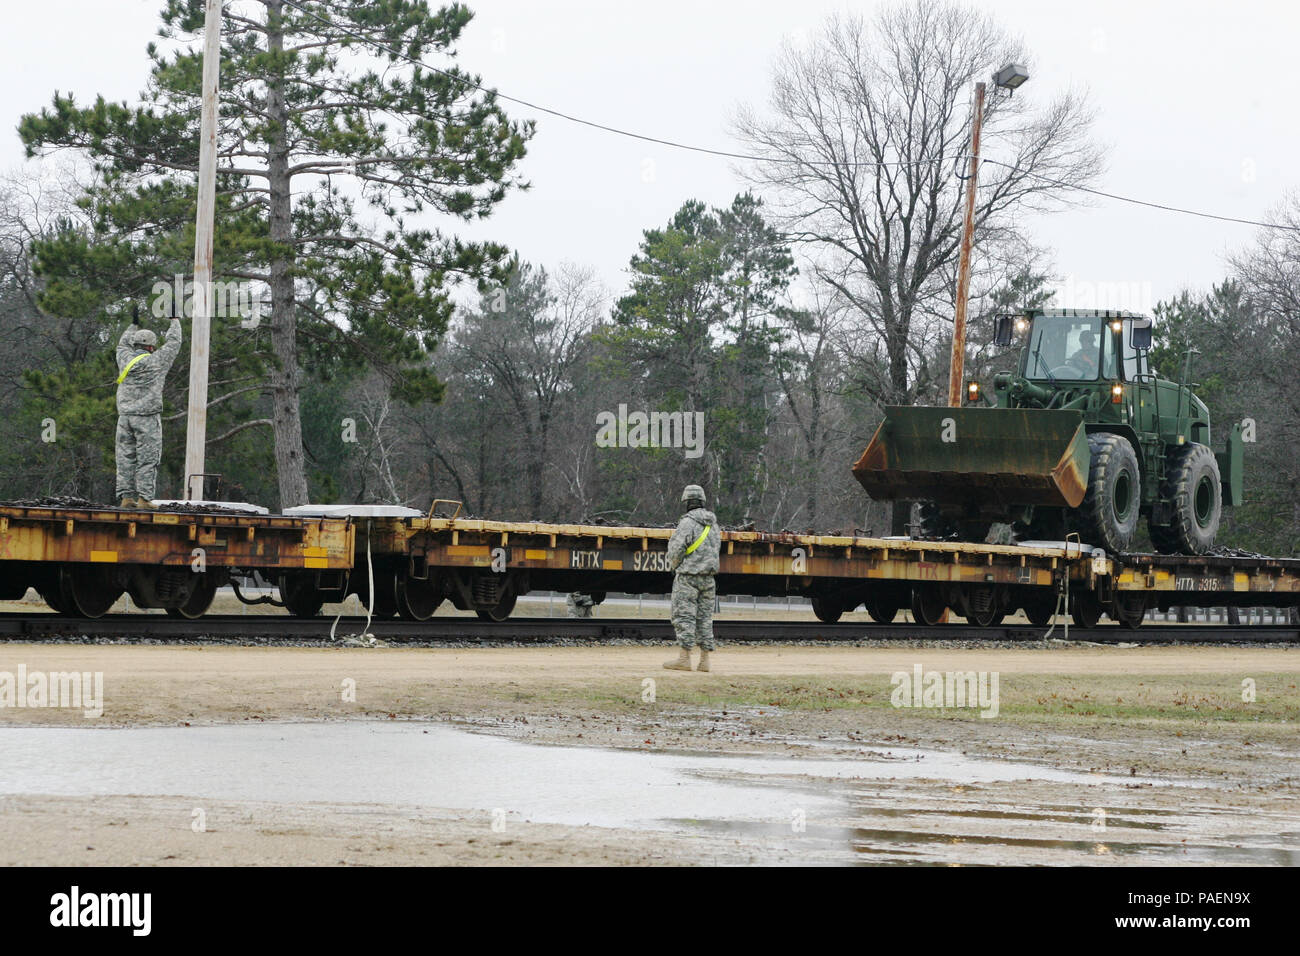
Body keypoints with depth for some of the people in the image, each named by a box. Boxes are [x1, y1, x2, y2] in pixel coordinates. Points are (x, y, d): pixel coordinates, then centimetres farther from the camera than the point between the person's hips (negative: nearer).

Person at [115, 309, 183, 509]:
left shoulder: (125, 359, 6)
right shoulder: (156, 361, -4)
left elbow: (123, 344, 29)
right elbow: (173, 343, 9)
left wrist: (134, 324, 41)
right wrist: (175, 322, 24)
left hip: (125, 416, 5)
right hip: (147, 418, -5)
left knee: (126, 458, 5)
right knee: (147, 459, -4)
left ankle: (126, 497, 1)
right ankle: (144, 499, -9)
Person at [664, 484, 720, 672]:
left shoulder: (688, 522, -13)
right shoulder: (713, 523, 10)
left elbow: (676, 549, -15)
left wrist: (675, 565, 4)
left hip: (688, 577, -7)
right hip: (708, 577, 7)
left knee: (684, 616, -6)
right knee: (704, 617, 8)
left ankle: (683, 658, -11)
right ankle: (704, 660, 6)